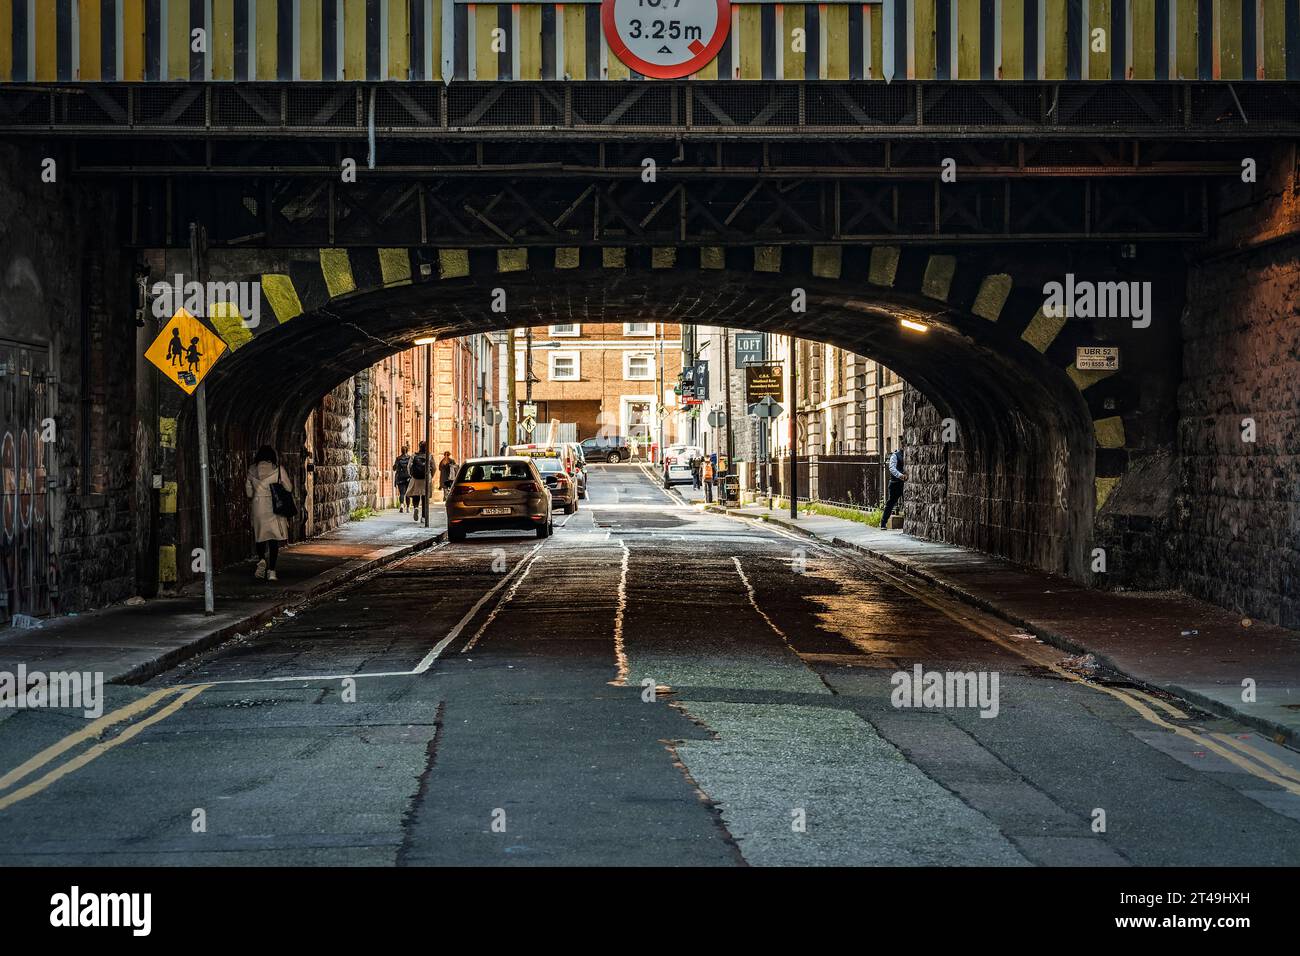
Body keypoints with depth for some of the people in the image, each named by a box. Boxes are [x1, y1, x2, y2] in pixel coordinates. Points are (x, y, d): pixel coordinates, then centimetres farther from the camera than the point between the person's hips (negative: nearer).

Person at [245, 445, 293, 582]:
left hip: (257, 506, 2)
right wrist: (291, 482, 20)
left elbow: (249, 493, 9)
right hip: (274, 508, -2)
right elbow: (288, 488, -2)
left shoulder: (252, 470, 2)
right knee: (274, 538, 3)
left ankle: (261, 559, -5)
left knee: (260, 536, 18)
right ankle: (271, 571, -2)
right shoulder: (278, 469, -7)